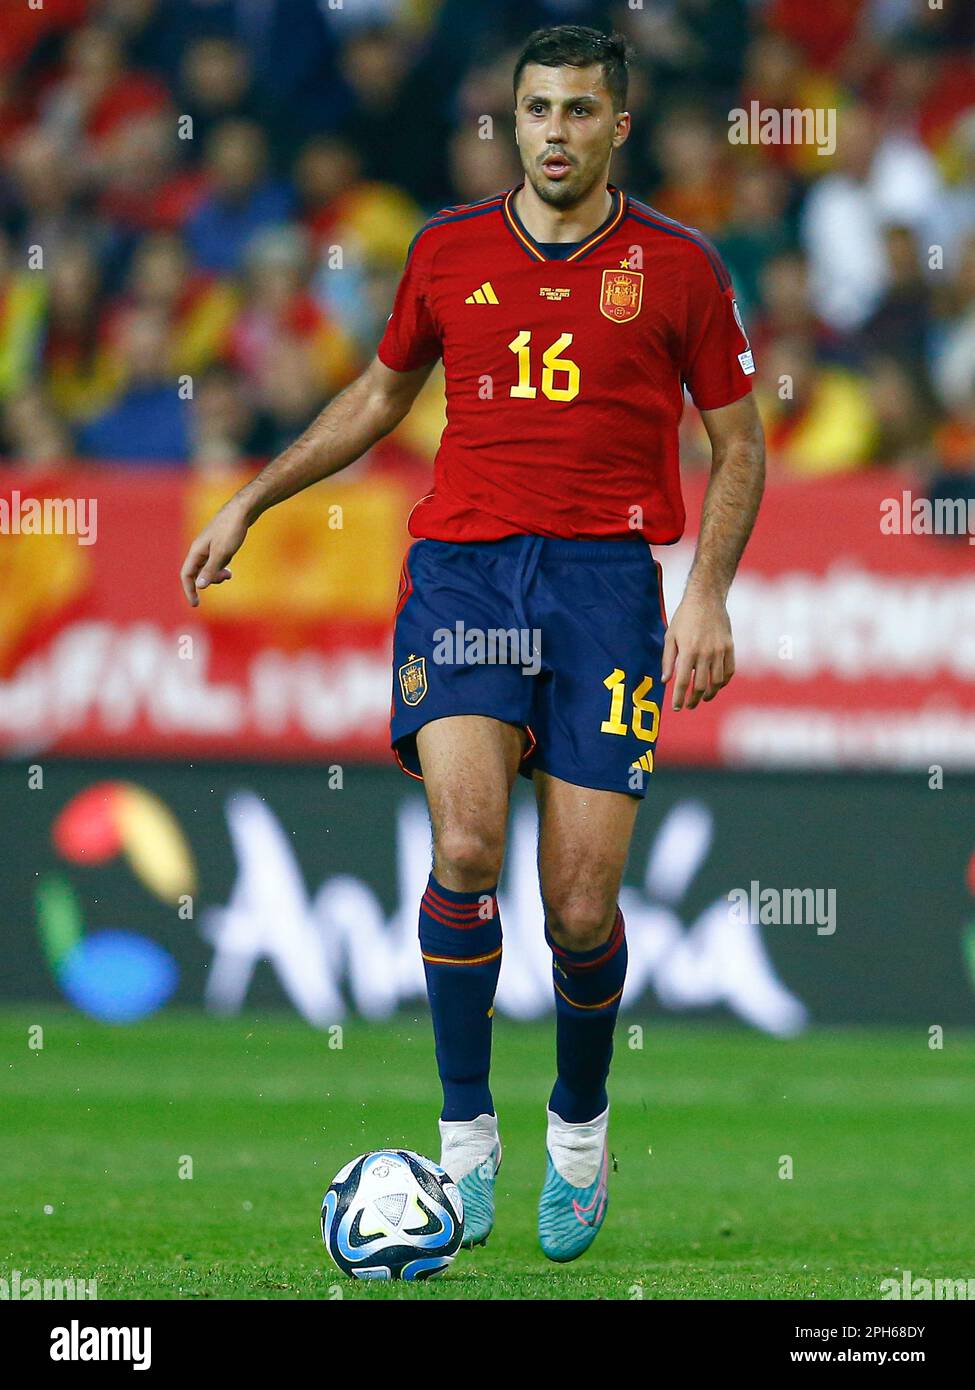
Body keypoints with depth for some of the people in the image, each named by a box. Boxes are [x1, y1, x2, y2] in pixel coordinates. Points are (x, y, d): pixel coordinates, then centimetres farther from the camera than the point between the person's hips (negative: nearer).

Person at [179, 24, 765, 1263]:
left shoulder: (678, 266, 3)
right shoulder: (449, 251, 8)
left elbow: (737, 443, 10)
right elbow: (380, 393, 25)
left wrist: (709, 594, -3)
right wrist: (251, 501, 23)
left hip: (606, 570, -1)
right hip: (463, 561, 1)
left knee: (581, 907, -4)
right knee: (466, 845, -21)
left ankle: (580, 1128, 23)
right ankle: (464, 1131, -8)